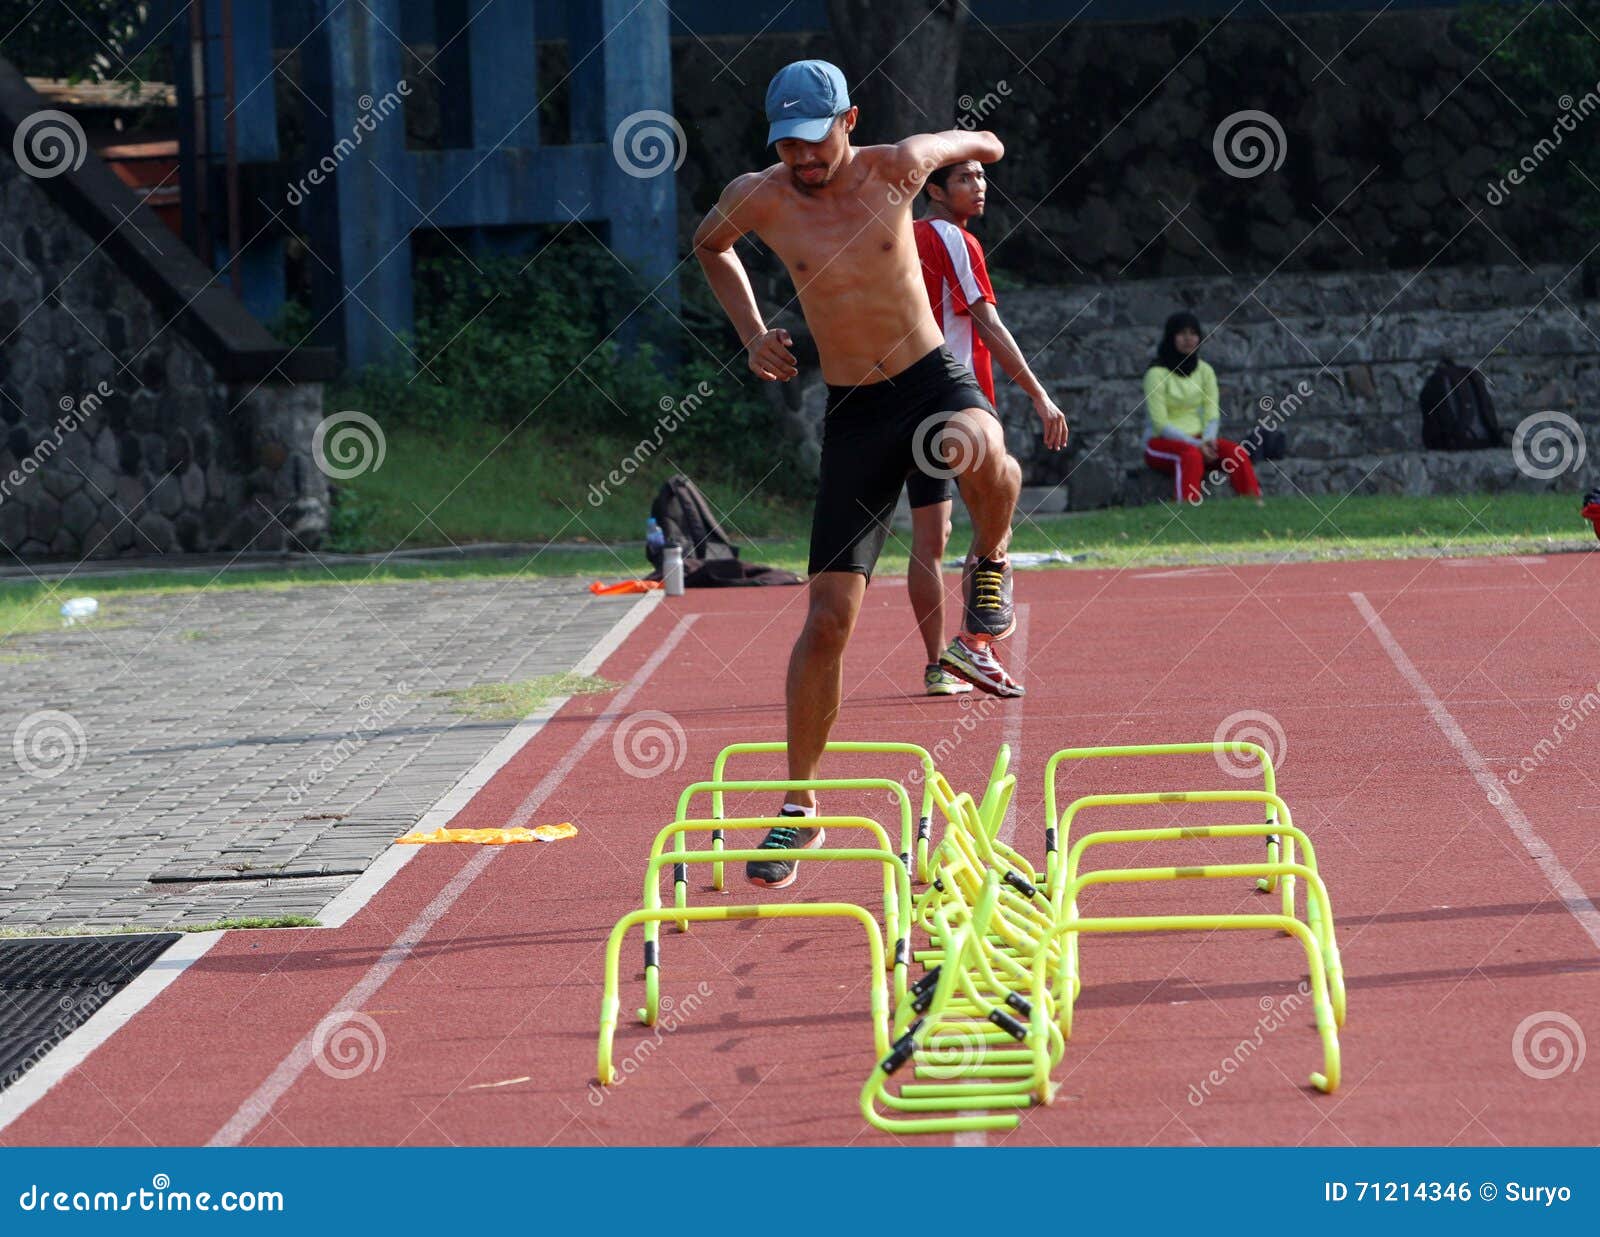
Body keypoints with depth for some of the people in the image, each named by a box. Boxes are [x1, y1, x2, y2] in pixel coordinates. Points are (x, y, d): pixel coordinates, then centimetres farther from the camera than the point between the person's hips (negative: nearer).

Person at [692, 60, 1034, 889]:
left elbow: (988, 146, 17)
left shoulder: (888, 169, -4)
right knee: (828, 618, -5)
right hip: (854, 413, 1)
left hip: (934, 381, -1)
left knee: (978, 451, -40)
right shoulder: (758, 199, -5)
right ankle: (800, 806, 7)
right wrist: (751, 334, 11)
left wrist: (929, 148, 4)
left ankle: (991, 564, -6)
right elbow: (709, 247, 20)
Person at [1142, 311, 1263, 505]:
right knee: (1191, 455, -38)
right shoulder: (1157, 374, -9)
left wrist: (1208, 440, -18)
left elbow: (1212, 415, 4)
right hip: (1161, 442, -5)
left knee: (1236, 452, -24)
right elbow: (1160, 424, -14)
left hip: (1197, 440, 5)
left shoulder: (1205, 371, 8)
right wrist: (1196, 444, -22)